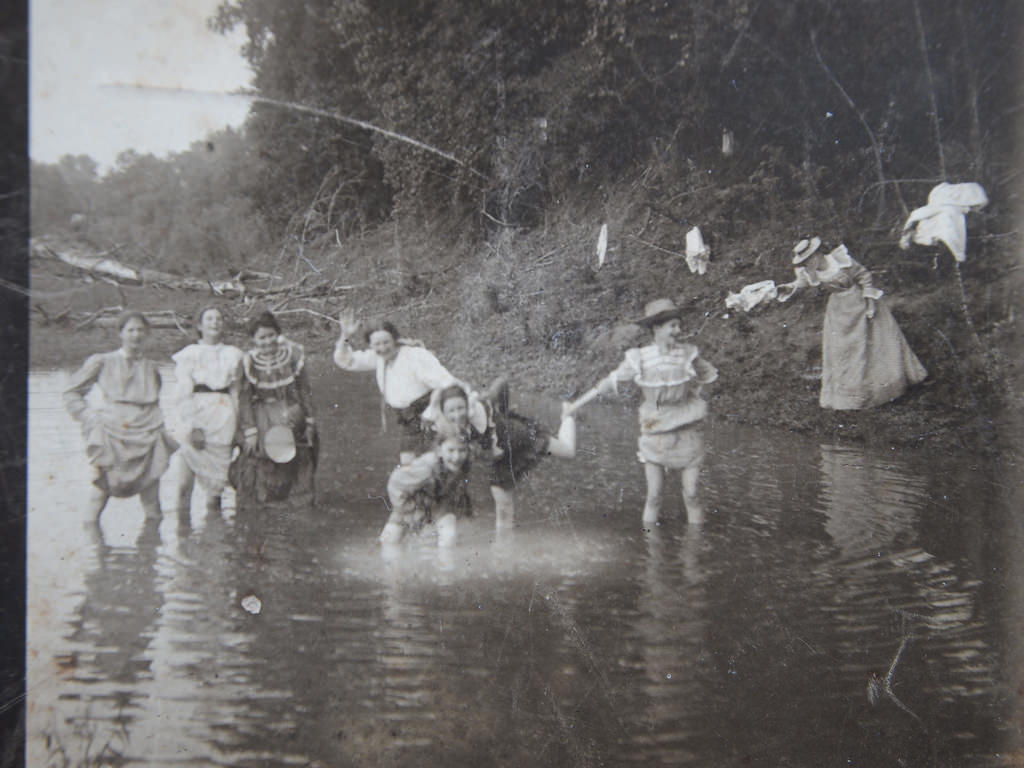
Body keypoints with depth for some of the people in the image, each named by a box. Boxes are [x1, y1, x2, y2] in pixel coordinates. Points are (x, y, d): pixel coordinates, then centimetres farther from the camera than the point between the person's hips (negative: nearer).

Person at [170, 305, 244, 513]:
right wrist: (192, 426, -11)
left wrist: (236, 426, 9)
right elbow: (184, 392, -1)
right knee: (186, 476, -8)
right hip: (197, 412, -2)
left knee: (217, 475, 0)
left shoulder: (233, 354, 15)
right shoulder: (189, 354, 6)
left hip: (224, 415, 2)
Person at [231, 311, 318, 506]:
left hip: (291, 413, 2)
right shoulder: (249, 362, -9)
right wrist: (250, 431, -12)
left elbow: (304, 390, 4)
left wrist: (309, 422, 4)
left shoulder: (293, 355, -4)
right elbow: (244, 399, -7)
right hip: (263, 416, -2)